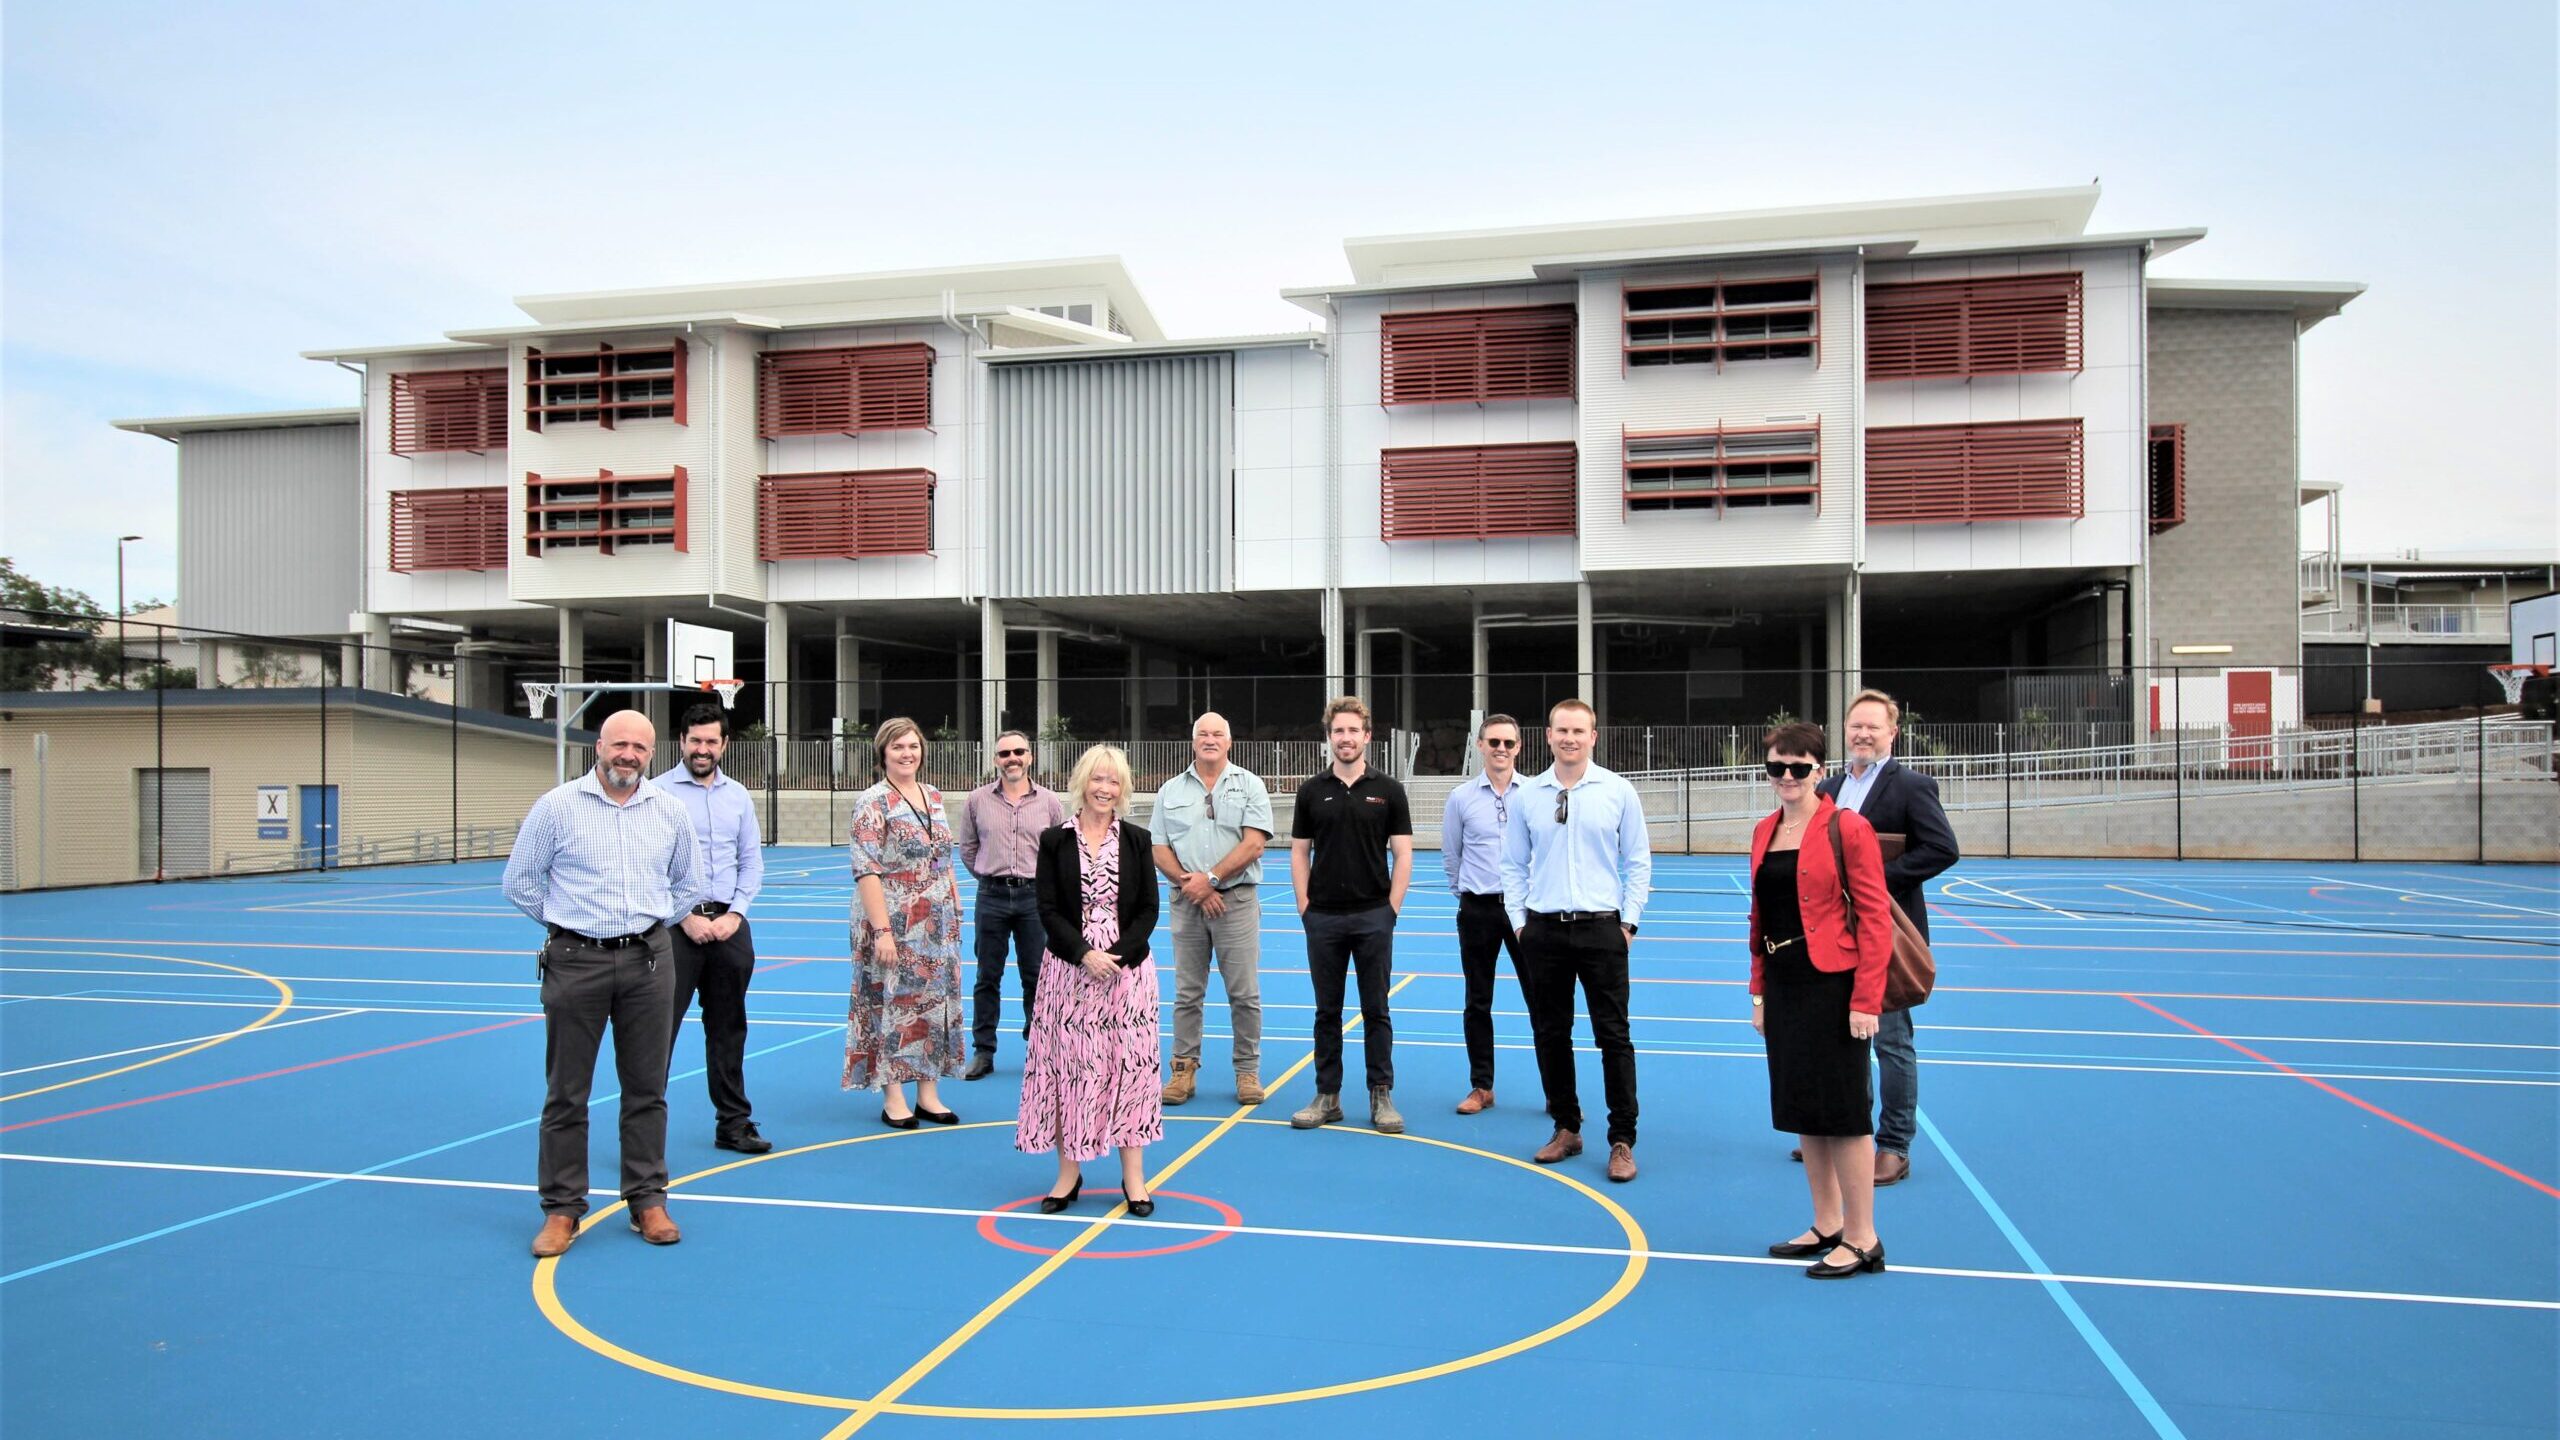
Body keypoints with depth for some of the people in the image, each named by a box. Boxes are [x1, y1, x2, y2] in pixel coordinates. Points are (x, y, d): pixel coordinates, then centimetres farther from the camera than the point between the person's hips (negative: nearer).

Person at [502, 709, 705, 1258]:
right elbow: (519, 882, 5)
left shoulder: (670, 811, 5)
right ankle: (562, 1209, 13)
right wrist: (567, 923, 5)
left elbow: (689, 884, 18)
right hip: (576, 961, -2)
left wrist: (649, 923, 12)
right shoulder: (556, 806, -2)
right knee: (566, 1093, 4)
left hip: (648, 960, 2)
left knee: (646, 1088, 8)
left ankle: (648, 1201, 17)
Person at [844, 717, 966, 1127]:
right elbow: (867, 872, -15)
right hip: (894, 924, -6)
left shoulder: (934, 798, 11)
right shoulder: (873, 803, -9)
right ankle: (893, 1099, 11)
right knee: (891, 1001, 0)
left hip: (937, 925, 7)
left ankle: (928, 1094, 19)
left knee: (934, 1001, 9)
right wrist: (882, 930, -20)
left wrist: (956, 916, 13)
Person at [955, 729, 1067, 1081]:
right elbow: (967, 848, 13)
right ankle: (982, 1051, 15)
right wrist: (988, 874, 9)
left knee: (1036, 976, 5)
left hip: (1034, 896, 0)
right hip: (992, 896, 0)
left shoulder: (1049, 801, 1)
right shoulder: (977, 800, 2)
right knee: (988, 977, 6)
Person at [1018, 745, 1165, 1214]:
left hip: (1127, 967, 1)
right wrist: (1086, 955, -15)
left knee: (1129, 1066, 3)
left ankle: (1133, 1176, 14)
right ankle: (1069, 1174, 17)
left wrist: (1119, 956, -12)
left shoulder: (1137, 841, 4)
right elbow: (1048, 910, -3)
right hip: (1070, 969, 0)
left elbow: (1148, 909, 2)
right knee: (1068, 1066, 3)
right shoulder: (1055, 841, 1)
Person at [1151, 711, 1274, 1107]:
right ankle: (1184, 1069, 14)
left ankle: (1247, 1071, 10)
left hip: (1237, 900, -2)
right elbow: (1159, 850, 6)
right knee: (1187, 994, 6)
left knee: (1244, 993, 0)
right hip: (1186, 901, 2)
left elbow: (1254, 844, -6)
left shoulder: (1249, 785, 3)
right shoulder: (1170, 791, 10)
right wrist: (1190, 884, -8)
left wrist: (1211, 878, -12)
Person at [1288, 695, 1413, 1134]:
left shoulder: (1388, 791, 0)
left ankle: (1381, 1096, 13)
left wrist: (1391, 909, -5)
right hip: (1323, 918, 2)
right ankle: (1327, 1095, 17)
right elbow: (1299, 852, 7)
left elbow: (1403, 855, 0)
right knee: (1327, 1011, 9)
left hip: (1373, 916, -1)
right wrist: (1304, 908, 0)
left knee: (1376, 1010, 5)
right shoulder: (1312, 791, 4)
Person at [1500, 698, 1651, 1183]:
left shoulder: (1618, 791, -1)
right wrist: (1519, 920, 4)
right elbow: (1514, 865, 11)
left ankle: (1622, 1142, 10)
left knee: (1613, 1035, 0)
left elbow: (1638, 862, 3)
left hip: (1602, 928, -2)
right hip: (1543, 930, 3)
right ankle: (1566, 1129, 24)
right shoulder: (1527, 795, 5)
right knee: (1550, 1034, 9)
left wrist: (1629, 921, -2)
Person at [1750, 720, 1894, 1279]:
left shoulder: (1849, 829, -11)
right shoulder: (1764, 831, 10)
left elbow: (1876, 919, -13)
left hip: (1833, 986, -7)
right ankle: (1827, 1226, 28)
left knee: (1841, 1109, 0)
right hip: (1784, 987, 7)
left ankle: (1862, 1241, 12)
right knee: (1800, 1108, 14)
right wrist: (1759, 990, 12)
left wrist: (1866, 1000, -17)